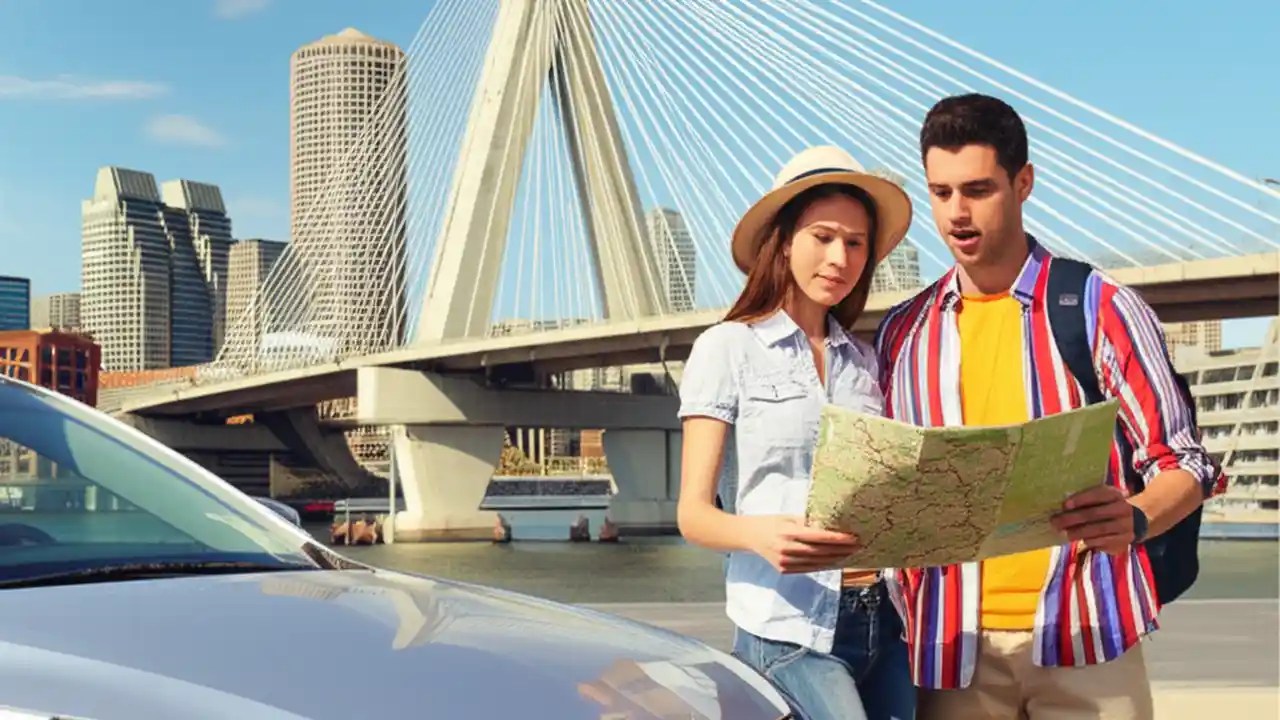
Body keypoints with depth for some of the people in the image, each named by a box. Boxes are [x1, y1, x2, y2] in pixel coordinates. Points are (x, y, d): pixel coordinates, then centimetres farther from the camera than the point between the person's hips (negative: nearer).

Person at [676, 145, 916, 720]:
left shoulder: (865, 360, 14)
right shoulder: (728, 348, -1)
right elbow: (693, 512, -6)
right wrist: (758, 534, -27)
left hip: (883, 620, 5)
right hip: (789, 630, -5)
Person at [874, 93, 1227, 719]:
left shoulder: (1103, 309, 0)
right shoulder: (904, 332, 10)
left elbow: (1184, 460, -1)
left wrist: (1135, 519, -22)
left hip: (1083, 632, -2)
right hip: (951, 643, 3)